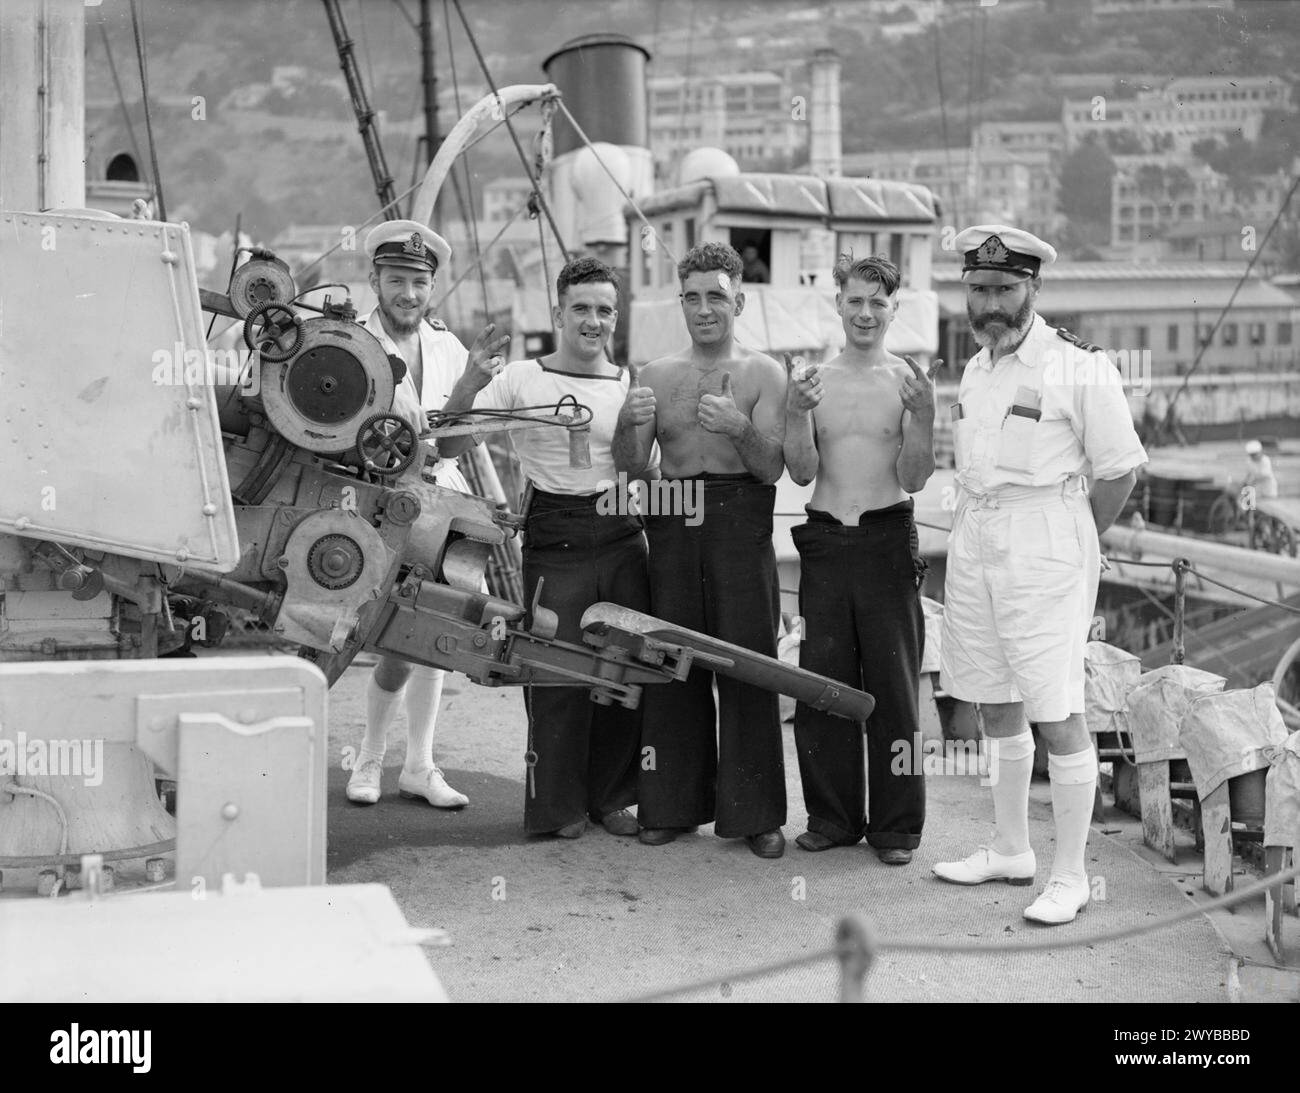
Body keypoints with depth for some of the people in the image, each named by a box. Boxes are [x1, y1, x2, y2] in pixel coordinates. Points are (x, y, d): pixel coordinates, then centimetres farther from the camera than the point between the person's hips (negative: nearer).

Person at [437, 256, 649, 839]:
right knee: (558, 673, -3)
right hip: (554, 542, -3)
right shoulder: (522, 379, 2)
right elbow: (450, 444, -5)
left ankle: (610, 797, 23)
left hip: (622, 537, 3)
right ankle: (558, 805, 14)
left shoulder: (631, 386, 10)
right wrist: (466, 389, -21)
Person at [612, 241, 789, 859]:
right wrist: (631, 424, -17)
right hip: (673, 526, 2)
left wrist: (738, 428, -23)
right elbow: (631, 466, 5)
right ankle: (674, 804, 13)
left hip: (741, 528, -2)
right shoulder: (657, 374, 12)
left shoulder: (763, 373, 5)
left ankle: (755, 814, 3)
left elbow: (773, 467, -4)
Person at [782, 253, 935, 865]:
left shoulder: (907, 381, 1)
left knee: (894, 682, 1)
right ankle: (831, 817, 19)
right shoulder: (813, 380, 7)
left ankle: (896, 825, 11)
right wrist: (798, 412, -13)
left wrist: (923, 414, -17)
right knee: (821, 680, 6)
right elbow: (801, 472, 2)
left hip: (887, 540, -2)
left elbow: (914, 479, -3)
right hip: (824, 541, 2)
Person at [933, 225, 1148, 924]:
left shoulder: (1080, 368, -10)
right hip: (973, 543, 8)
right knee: (996, 706, 14)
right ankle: (1010, 852, 28)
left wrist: (1066, 548, 0)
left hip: (1044, 547, -7)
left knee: (1057, 715, -6)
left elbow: (1118, 472, -6)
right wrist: (979, 535, 10)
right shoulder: (977, 367, 12)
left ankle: (1070, 877, 5)